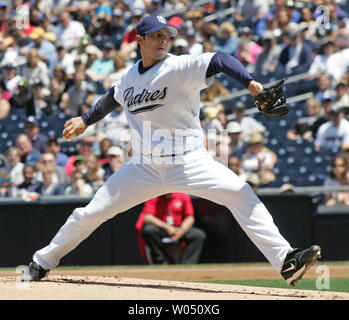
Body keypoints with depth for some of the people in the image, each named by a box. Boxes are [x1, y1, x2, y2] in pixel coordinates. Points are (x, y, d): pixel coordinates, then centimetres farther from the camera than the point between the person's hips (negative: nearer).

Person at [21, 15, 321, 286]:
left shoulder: (180, 68, -12)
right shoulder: (130, 76, 4)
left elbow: (219, 60, -28)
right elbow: (114, 97, 28)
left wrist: (249, 81, -44)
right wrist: (85, 120, 34)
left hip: (189, 162, -4)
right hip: (144, 168, 4)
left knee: (240, 194, -26)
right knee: (92, 212, 5)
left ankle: (284, 259, -29)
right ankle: (42, 263, 25)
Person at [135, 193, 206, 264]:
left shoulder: (183, 196, 1)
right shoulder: (154, 198, -8)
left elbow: (190, 218, 1)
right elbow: (147, 217, -18)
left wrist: (182, 230, -19)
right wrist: (166, 227, -26)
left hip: (178, 230, 2)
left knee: (199, 235, -23)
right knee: (149, 229, -36)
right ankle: (161, 263, -25)